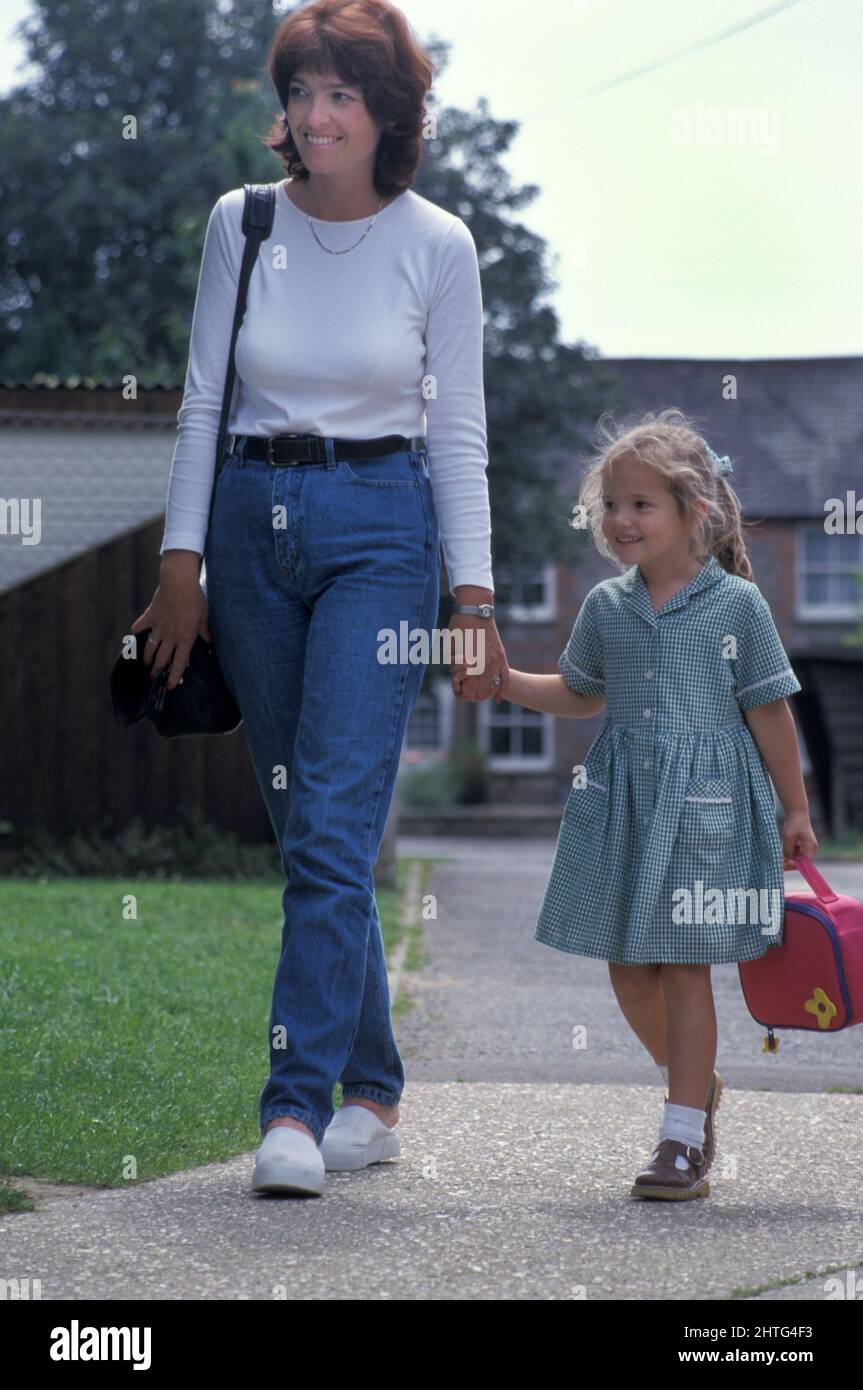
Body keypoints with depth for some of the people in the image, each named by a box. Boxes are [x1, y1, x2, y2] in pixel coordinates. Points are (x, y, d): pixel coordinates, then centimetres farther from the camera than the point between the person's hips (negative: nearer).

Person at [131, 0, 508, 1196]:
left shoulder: (437, 245, -2)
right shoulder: (240, 223, 3)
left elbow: (459, 431, 1)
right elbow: (204, 401, 7)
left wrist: (474, 595, -3)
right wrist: (182, 561, 2)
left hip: (380, 526, -3)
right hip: (253, 520, 3)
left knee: (334, 823, -13)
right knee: (301, 823, 7)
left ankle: (299, 1105, -13)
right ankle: (372, 1091, 19)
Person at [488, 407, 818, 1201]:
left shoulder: (736, 604, -6)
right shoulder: (606, 606, 7)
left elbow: (769, 713, -1)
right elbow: (581, 695, 22)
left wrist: (796, 813, 3)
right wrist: (508, 682, 7)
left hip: (704, 804, -5)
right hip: (621, 799, 5)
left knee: (684, 966, -5)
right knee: (627, 966, 9)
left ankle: (683, 1140, 0)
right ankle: (698, 1084, 34)